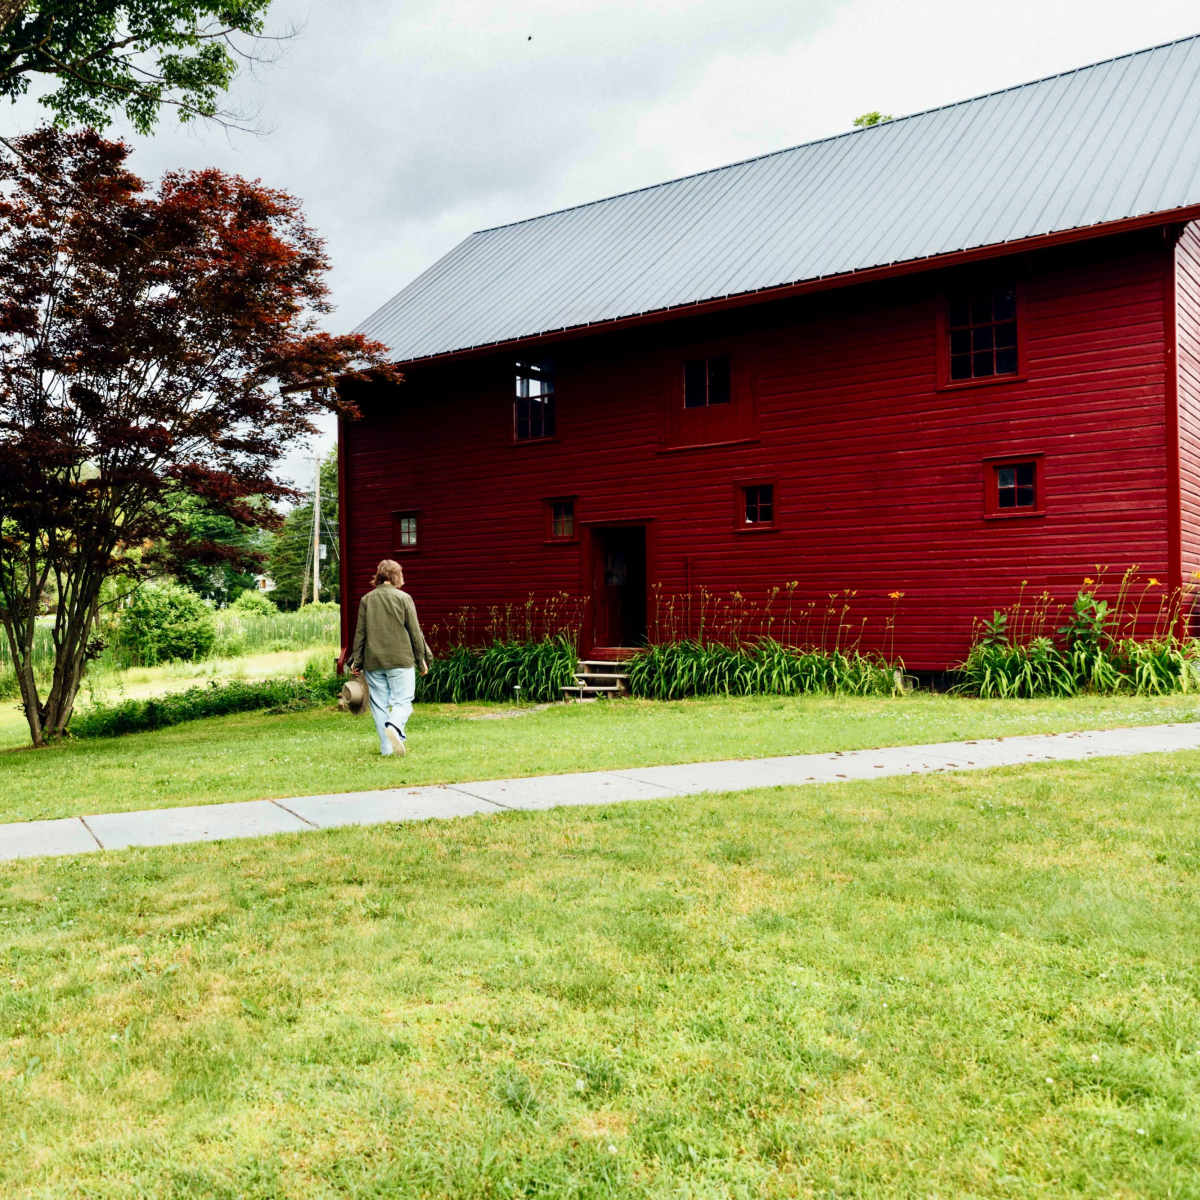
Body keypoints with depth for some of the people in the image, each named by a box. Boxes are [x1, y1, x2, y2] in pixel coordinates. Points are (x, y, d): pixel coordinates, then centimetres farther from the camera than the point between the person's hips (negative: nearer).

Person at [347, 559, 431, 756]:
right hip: (400, 659, -3)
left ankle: (387, 747, 6)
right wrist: (421, 659, 6)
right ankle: (394, 726, -30)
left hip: (373, 661, 3)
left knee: (379, 704, 9)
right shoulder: (403, 598, -2)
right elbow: (415, 631, -1)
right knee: (402, 701, -1)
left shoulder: (366, 600, 7)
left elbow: (360, 633, 9)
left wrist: (356, 660, 15)